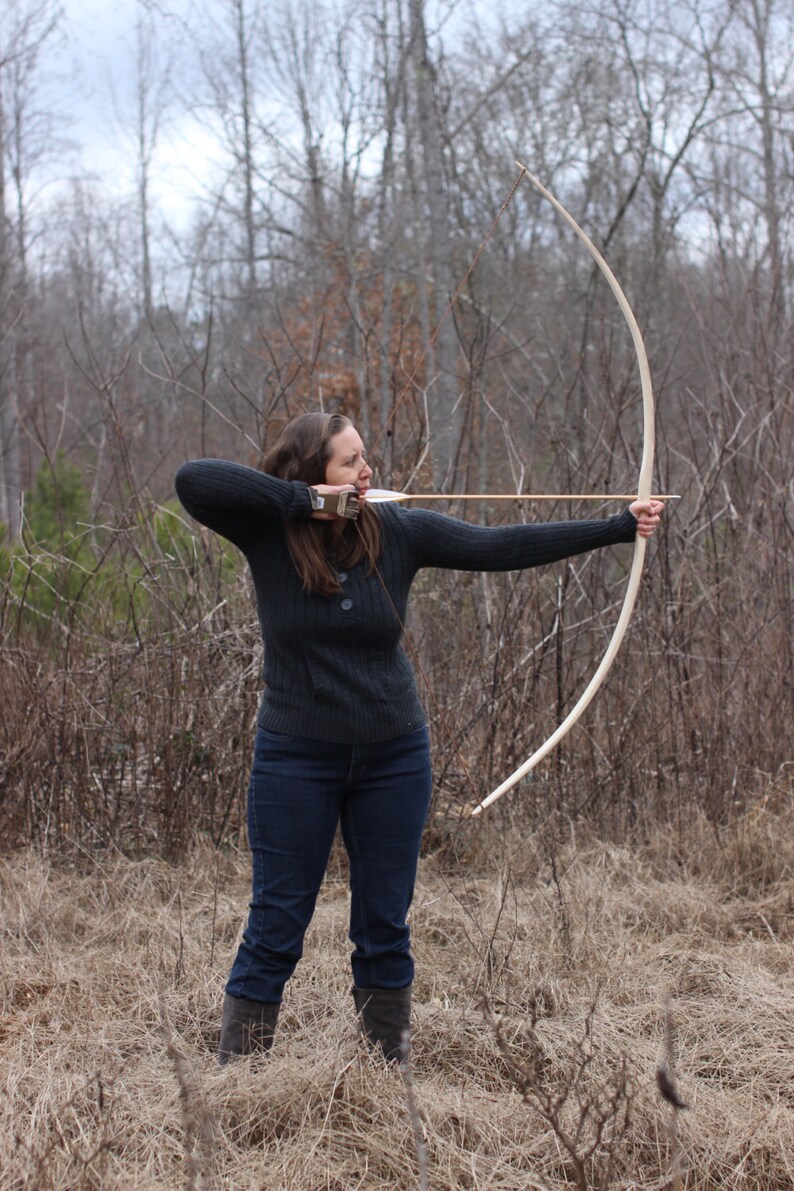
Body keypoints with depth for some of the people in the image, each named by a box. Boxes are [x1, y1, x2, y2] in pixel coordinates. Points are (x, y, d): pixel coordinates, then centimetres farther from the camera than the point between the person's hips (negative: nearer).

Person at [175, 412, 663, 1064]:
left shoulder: (398, 532, -4)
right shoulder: (269, 534, -9)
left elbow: (503, 547, -5)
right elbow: (194, 480, -24)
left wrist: (622, 526, -7)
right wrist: (302, 500, -24)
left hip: (393, 757, 3)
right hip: (297, 759, -2)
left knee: (386, 926, 10)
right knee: (275, 929, 1)